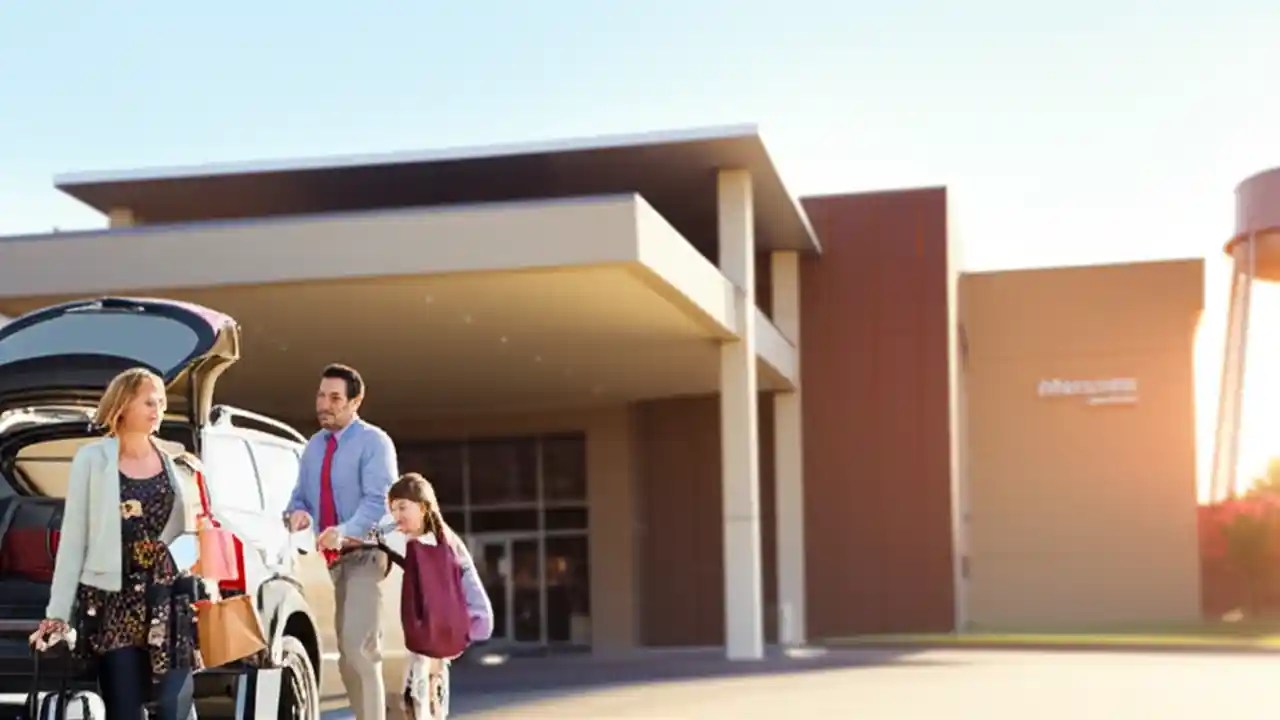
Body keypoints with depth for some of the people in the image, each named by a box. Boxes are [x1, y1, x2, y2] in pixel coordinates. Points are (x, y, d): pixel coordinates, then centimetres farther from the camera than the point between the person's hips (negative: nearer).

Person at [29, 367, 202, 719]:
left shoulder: (171, 462, 12)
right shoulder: (93, 459, 2)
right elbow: (73, 538, 0)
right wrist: (58, 611, -3)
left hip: (168, 594, 3)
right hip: (113, 597, -2)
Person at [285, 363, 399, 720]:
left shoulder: (373, 442, -8)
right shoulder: (314, 446, 14)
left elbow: (378, 500, -19)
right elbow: (300, 496, 19)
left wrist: (345, 531, -37)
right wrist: (299, 512, -7)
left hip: (364, 554, -7)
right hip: (333, 557, 7)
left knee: (359, 648, -18)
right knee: (346, 653, 11)